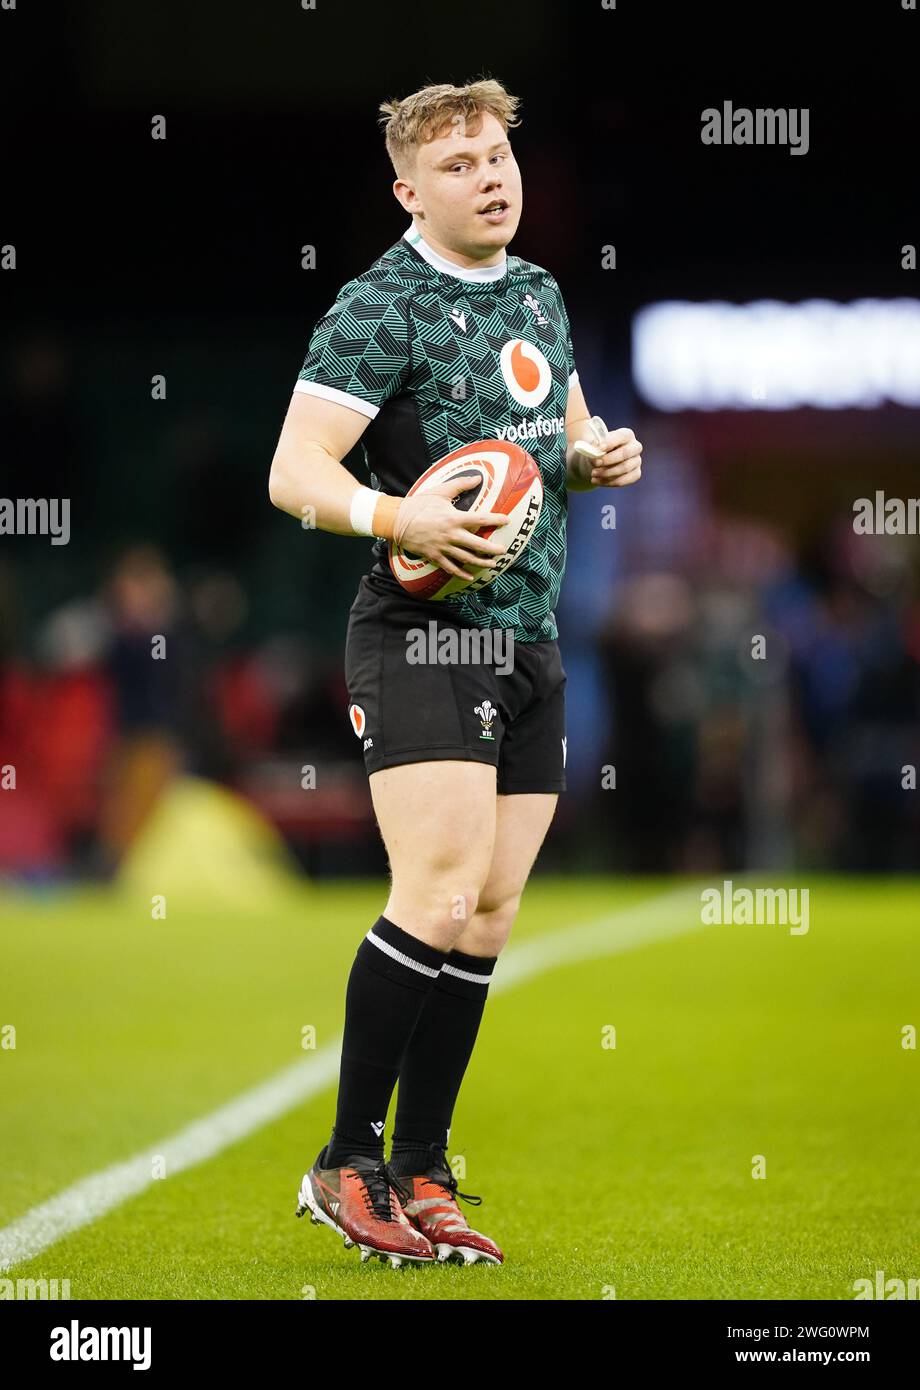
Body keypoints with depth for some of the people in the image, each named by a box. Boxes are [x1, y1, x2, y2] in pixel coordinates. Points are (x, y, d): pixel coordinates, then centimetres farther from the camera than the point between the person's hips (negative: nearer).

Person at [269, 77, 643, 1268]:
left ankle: (419, 1178, 12)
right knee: (440, 895, -19)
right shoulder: (381, 308, -9)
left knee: (490, 916, 5)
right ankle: (346, 1166, -8)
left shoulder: (540, 294, 15)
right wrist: (396, 517, -31)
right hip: (419, 636, -8)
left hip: (530, 640, 8)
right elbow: (294, 471, -14)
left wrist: (602, 455, 6)